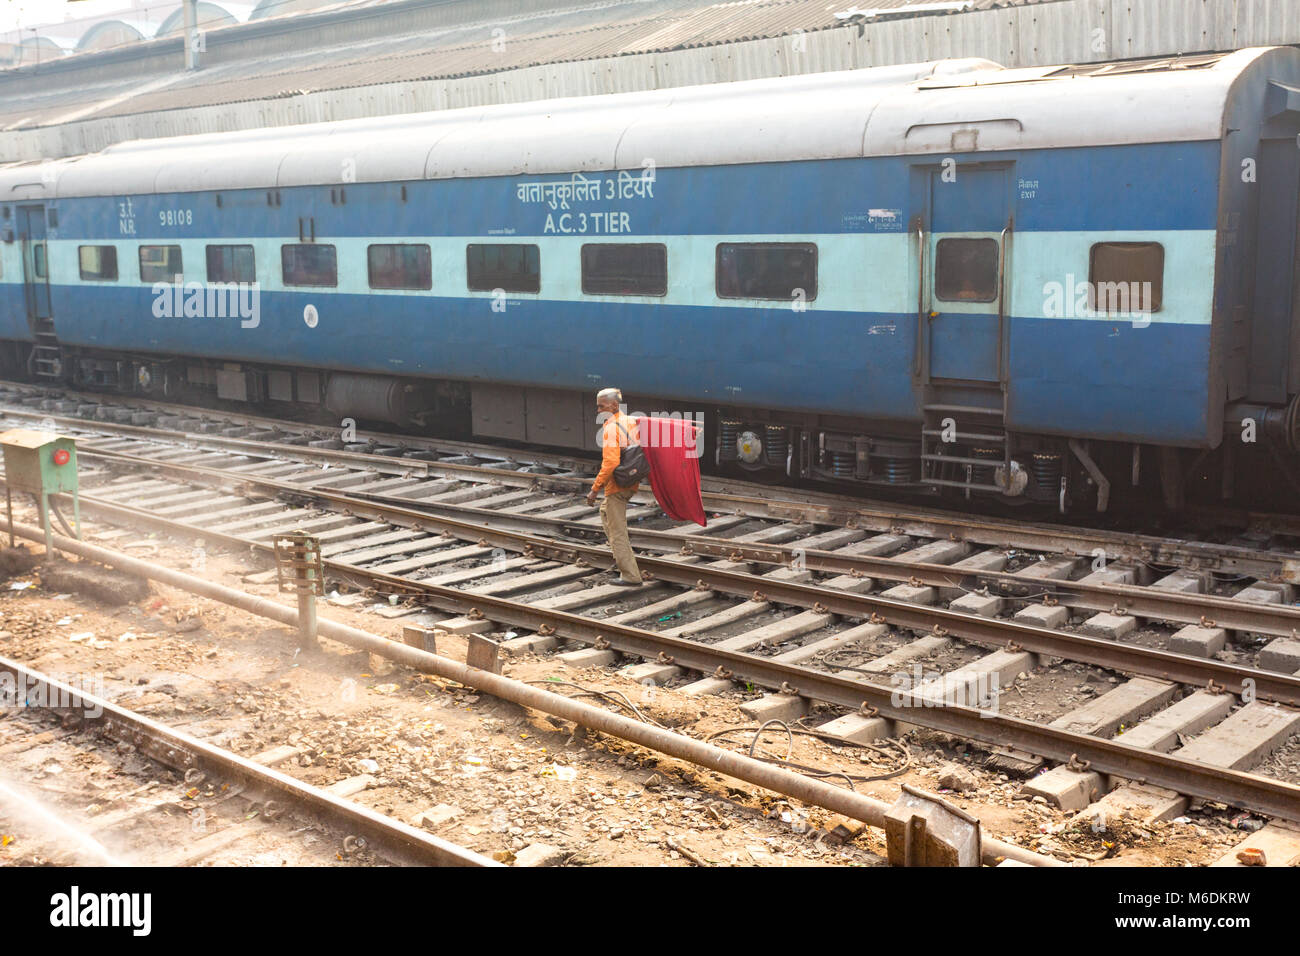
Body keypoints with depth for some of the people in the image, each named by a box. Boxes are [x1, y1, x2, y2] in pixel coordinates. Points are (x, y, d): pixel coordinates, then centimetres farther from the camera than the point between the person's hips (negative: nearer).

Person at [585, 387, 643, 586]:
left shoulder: (611, 428, -19)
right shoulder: (631, 422, 8)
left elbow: (610, 463, -27)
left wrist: (595, 489, -24)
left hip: (617, 486, -10)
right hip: (631, 484, 10)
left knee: (618, 533, -3)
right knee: (605, 510, 33)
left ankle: (631, 576, -3)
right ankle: (622, 552, 30)